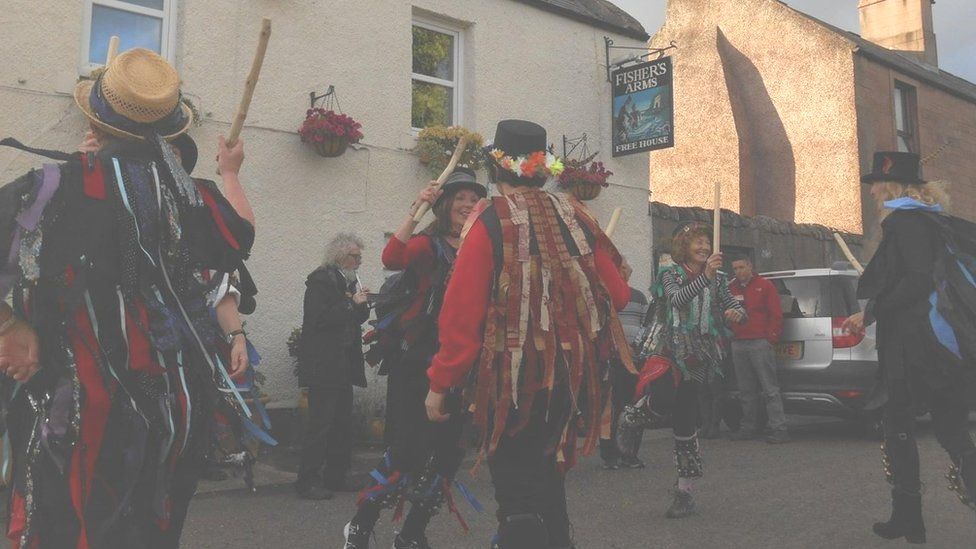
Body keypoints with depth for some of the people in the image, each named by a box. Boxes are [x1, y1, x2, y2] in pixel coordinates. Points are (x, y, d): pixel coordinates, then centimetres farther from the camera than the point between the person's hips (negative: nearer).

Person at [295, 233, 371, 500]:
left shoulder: (349, 281, 16)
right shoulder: (320, 280, -9)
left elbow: (357, 318, 19)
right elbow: (319, 318, -18)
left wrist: (361, 304, -2)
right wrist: (352, 304, -17)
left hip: (344, 364, 9)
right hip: (323, 365, -9)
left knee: (343, 422, 11)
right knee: (320, 423, -8)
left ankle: (335, 476, 19)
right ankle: (308, 481, -2)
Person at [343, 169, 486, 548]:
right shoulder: (428, 244, -1)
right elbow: (392, 259, -21)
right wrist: (415, 211, -23)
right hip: (417, 361, -5)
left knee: (446, 452, 7)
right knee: (408, 451, -8)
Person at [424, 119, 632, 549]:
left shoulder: (490, 222, -10)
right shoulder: (575, 216, 4)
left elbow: (461, 313, -14)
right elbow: (617, 295, 7)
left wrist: (440, 383, -7)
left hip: (513, 379, -5)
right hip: (571, 376, 6)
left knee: (517, 496, 2)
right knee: (546, 477, 23)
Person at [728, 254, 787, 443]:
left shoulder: (764, 286, 3)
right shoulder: (731, 289, 18)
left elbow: (776, 315, -1)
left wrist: (771, 338, -8)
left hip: (759, 343, -5)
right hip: (738, 345, 6)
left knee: (770, 388, -7)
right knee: (746, 390, 10)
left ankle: (779, 429, -7)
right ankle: (748, 427, 16)